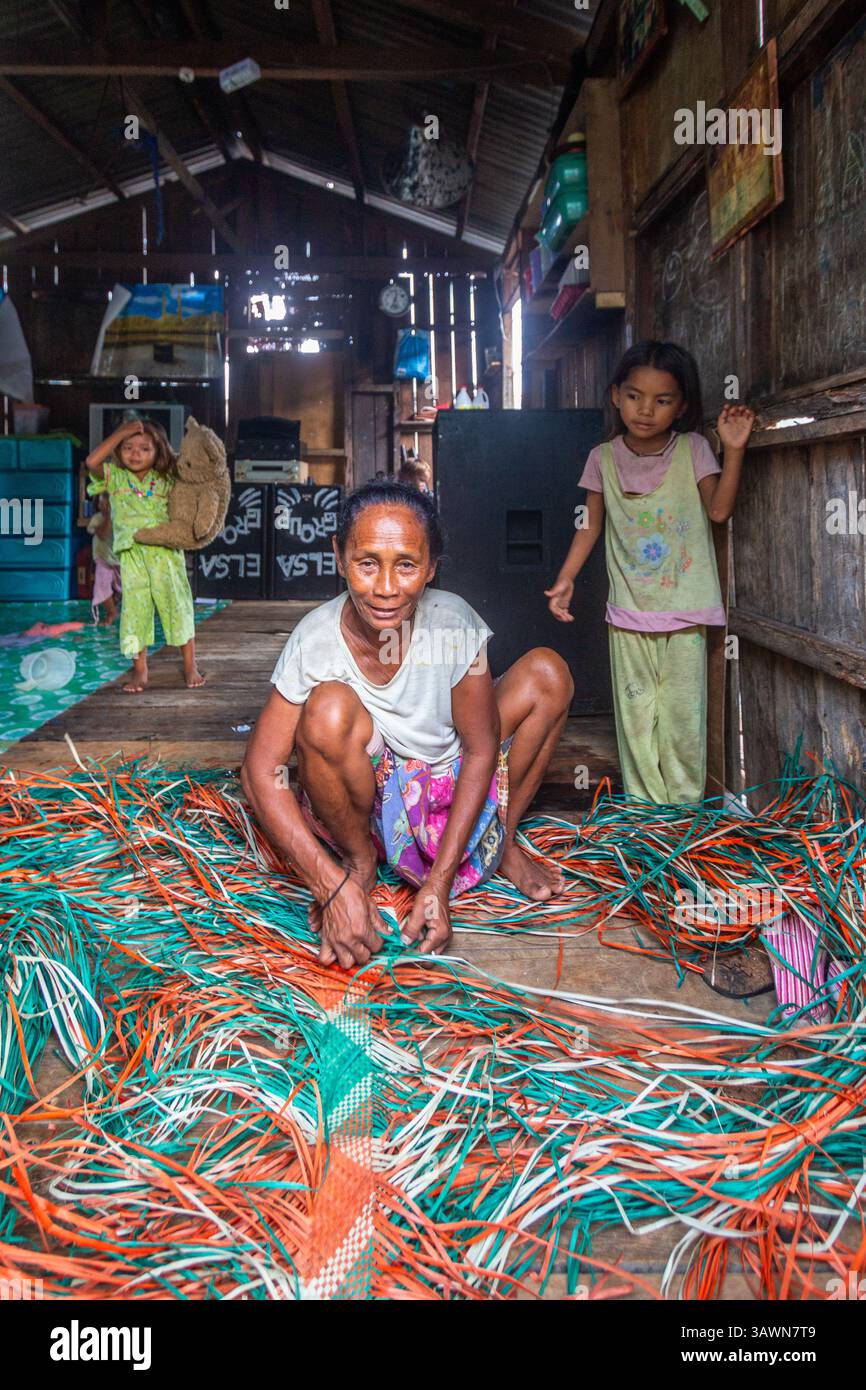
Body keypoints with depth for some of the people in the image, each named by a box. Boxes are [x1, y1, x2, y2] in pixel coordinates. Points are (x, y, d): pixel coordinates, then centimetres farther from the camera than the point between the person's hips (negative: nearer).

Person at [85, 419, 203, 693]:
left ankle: (190, 666, 15)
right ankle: (140, 670, 14)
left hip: (165, 552, 1)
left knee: (177, 604, 3)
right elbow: (92, 461, -16)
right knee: (135, 608, 3)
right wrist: (121, 432, -14)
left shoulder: (166, 480, 6)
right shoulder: (114, 476, 2)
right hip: (132, 555, 0)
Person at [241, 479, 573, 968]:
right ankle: (359, 862, -7)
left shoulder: (454, 622, -21)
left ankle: (504, 841, 5)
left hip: (451, 788, 3)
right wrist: (333, 887, -32)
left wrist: (438, 884, -23)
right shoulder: (317, 639, -24)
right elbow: (260, 770, -24)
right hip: (365, 794, -2)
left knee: (547, 672, -14)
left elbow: (481, 749, -16)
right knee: (329, 706, -34)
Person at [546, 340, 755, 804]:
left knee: (682, 714, 2)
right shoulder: (603, 458, 4)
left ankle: (685, 811, 14)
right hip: (628, 610, 2)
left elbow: (718, 509, -9)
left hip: (684, 610, -1)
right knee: (635, 716, 5)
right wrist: (565, 579, 3)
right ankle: (644, 808, 15)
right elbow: (591, 524, 10)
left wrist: (734, 450, -18)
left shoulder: (691, 450, -1)